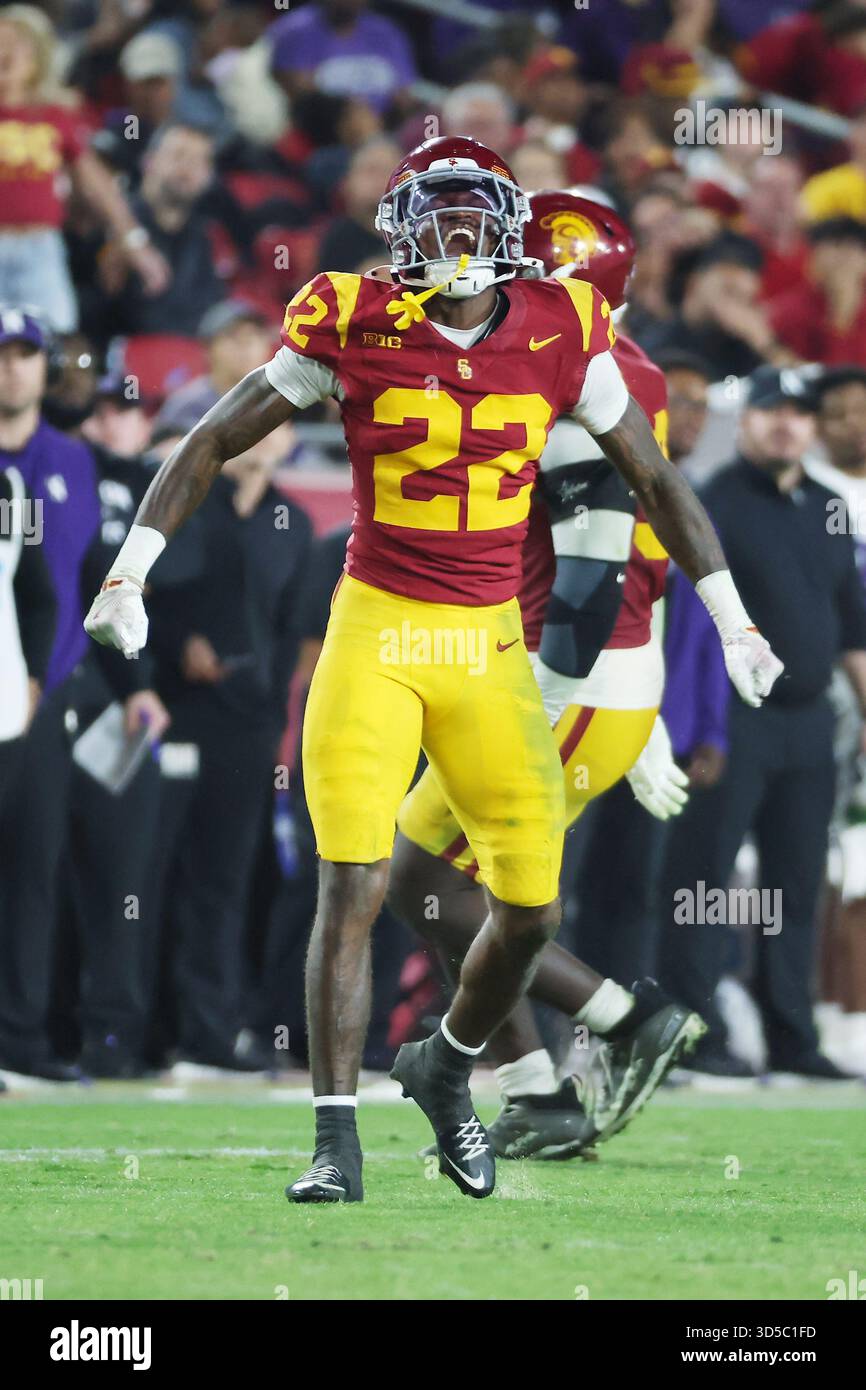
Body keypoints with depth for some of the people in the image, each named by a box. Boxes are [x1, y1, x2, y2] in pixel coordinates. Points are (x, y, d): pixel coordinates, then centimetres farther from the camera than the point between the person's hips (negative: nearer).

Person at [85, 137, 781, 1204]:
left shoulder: (558, 334, 1)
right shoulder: (353, 327, -5)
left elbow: (655, 481, 11)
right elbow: (214, 443, 4)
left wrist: (733, 621, 11)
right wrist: (130, 573, -2)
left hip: (490, 642, 3)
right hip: (374, 633, -2)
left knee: (531, 908, 1)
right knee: (352, 887, -11)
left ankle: (445, 1069, 30)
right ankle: (336, 1141, -2)